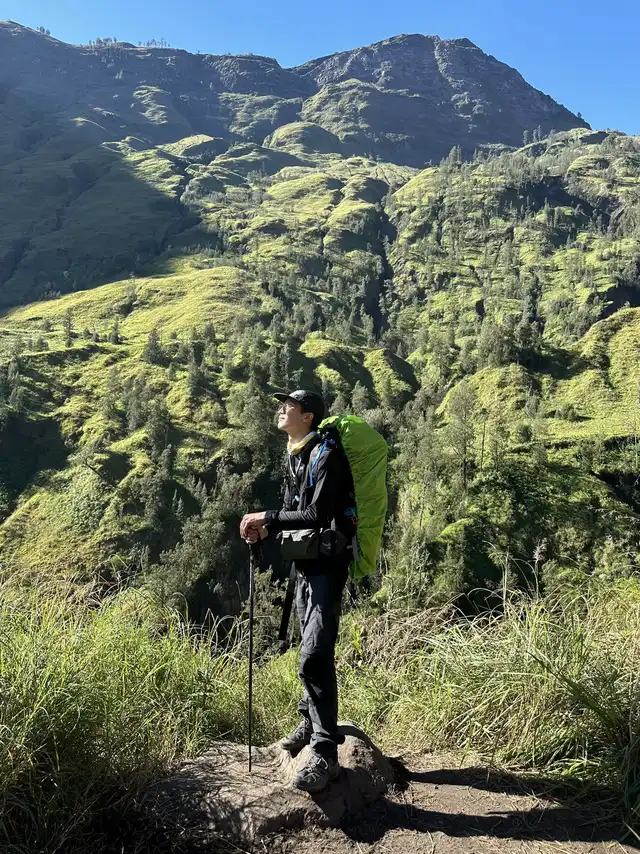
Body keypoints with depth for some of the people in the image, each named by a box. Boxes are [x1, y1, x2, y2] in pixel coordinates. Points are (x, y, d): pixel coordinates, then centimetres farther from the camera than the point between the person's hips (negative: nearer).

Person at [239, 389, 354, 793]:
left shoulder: (326, 455, -16)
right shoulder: (294, 457, 12)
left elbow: (318, 515, -24)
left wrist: (267, 517, -20)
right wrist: (267, 529, -3)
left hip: (328, 562, -9)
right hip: (305, 562, 9)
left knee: (315, 656, -15)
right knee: (310, 650, 19)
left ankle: (326, 753, -7)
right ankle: (312, 721, 36)